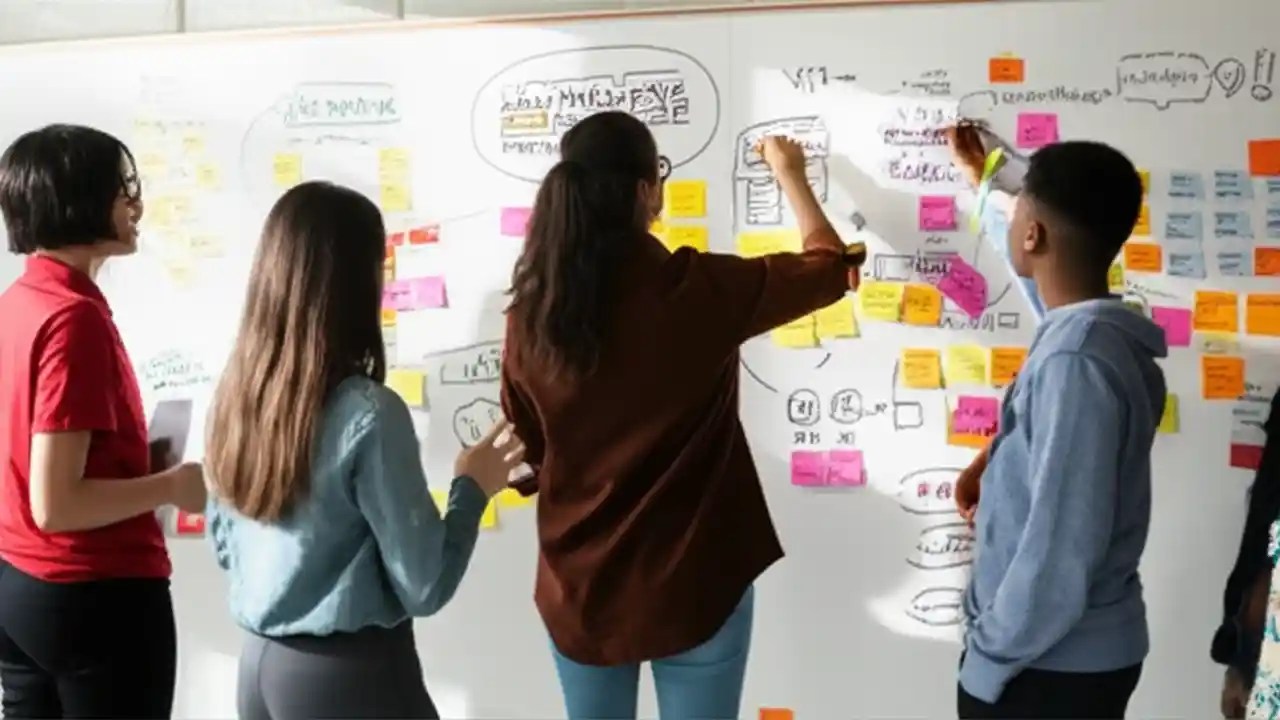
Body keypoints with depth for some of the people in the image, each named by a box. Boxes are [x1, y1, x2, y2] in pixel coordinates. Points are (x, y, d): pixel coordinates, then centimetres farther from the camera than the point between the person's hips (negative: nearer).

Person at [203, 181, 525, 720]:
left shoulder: (236, 392, -2)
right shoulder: (368, 413, -21)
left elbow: (223, 544, 11)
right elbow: (424, 586, -15)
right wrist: (472, 488, -2)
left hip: (259, 663, 6)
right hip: (351, 673, -6)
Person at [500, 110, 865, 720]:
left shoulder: (529, 315, -7)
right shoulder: (696, 289, -17)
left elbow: (523, 456, 5)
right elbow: (831, 266, 0)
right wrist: (790, 174, 16)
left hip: (579, 584, 4)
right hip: (690, 583, -3)